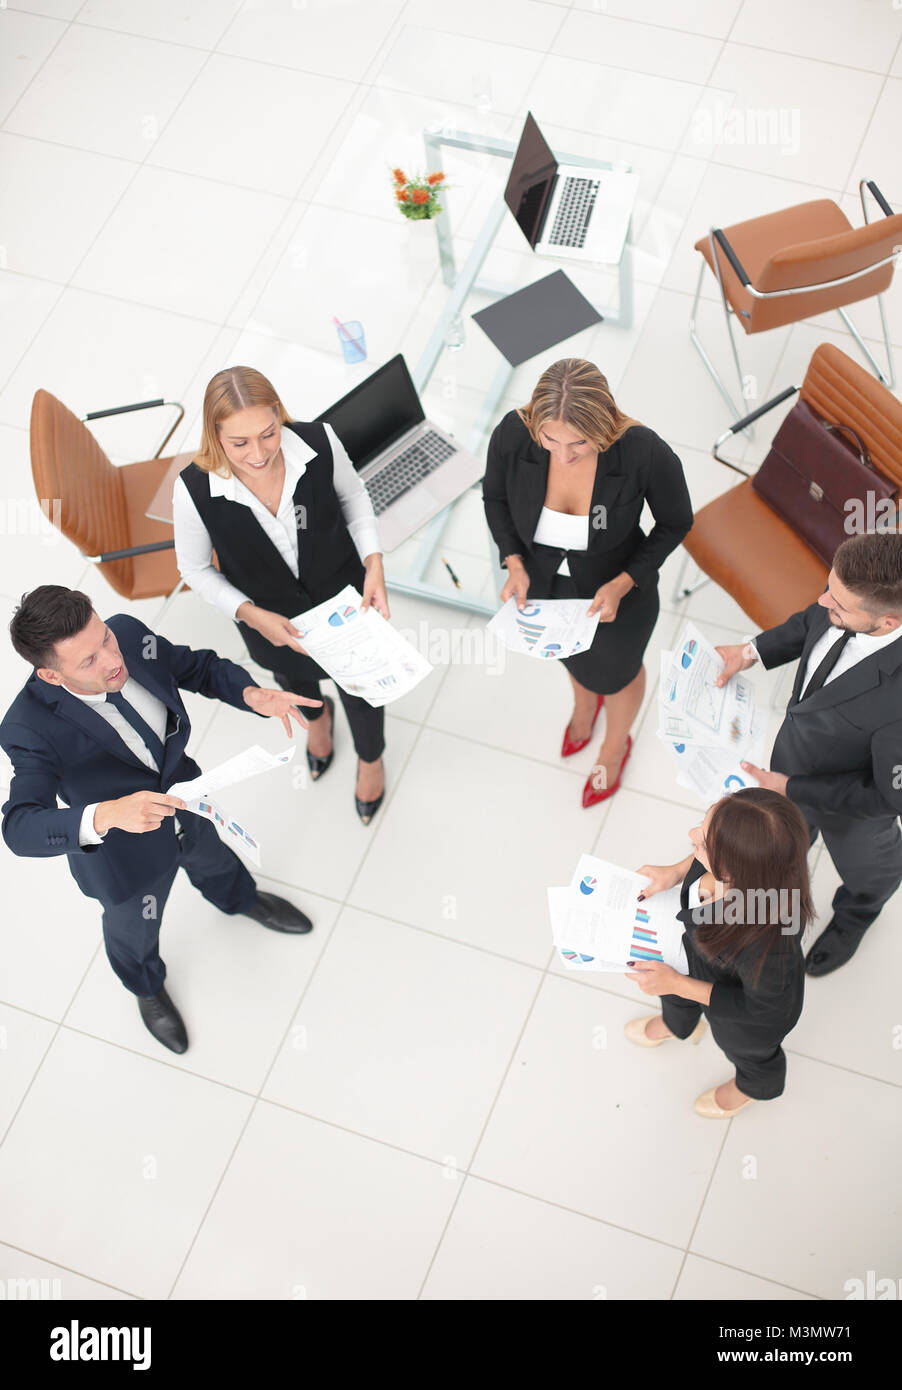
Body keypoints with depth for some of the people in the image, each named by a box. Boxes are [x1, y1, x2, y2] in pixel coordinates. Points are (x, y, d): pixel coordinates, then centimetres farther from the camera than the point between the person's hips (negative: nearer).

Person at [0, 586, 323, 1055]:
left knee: (211, 858, 37)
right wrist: (106, 815, -63)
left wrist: (252, 694, -31)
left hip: (180, 800, 4)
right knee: (134, 930, 29)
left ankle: (242, 900, 75)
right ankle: (147, 988, 65)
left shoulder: (128, 635, -27)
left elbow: (200, 668, -11)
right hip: (123, 849, -4)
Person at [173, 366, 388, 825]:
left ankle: (370, 755, 62)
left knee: (358, 688, 25)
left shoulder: (320, 443, -32)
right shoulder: (194, 489, -34)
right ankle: (317, 715, 74)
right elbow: (196, 569, -14)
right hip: (271, 619, 0)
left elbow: (352, 496, -8)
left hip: (344, 599, 0)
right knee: (291, 676, 35)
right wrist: (250, 613, -26)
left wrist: (373, 562, -21)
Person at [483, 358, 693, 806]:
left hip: (618, 594, -2)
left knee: (616, 671, 29)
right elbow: (496, 497, -8)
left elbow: (675, 522, -17)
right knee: (569, 654, 35)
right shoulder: (511, 436, -32)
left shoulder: (645, 453, -38)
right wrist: (514, 563, -21)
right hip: (541, 587, 2)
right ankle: (583, 703, 73)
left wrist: (623, 584, -26)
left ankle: (615, 746, 64)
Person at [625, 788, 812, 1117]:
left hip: (746, 1012, -5)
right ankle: (676, 1025, 75)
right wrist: (676, 871, -20)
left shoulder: (767, 945, -50)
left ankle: (755, 1086, 70)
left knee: (743, 1047, 33)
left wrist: (679, 985, -28)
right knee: (675, 995, 37)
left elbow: (764, 1007, -29)